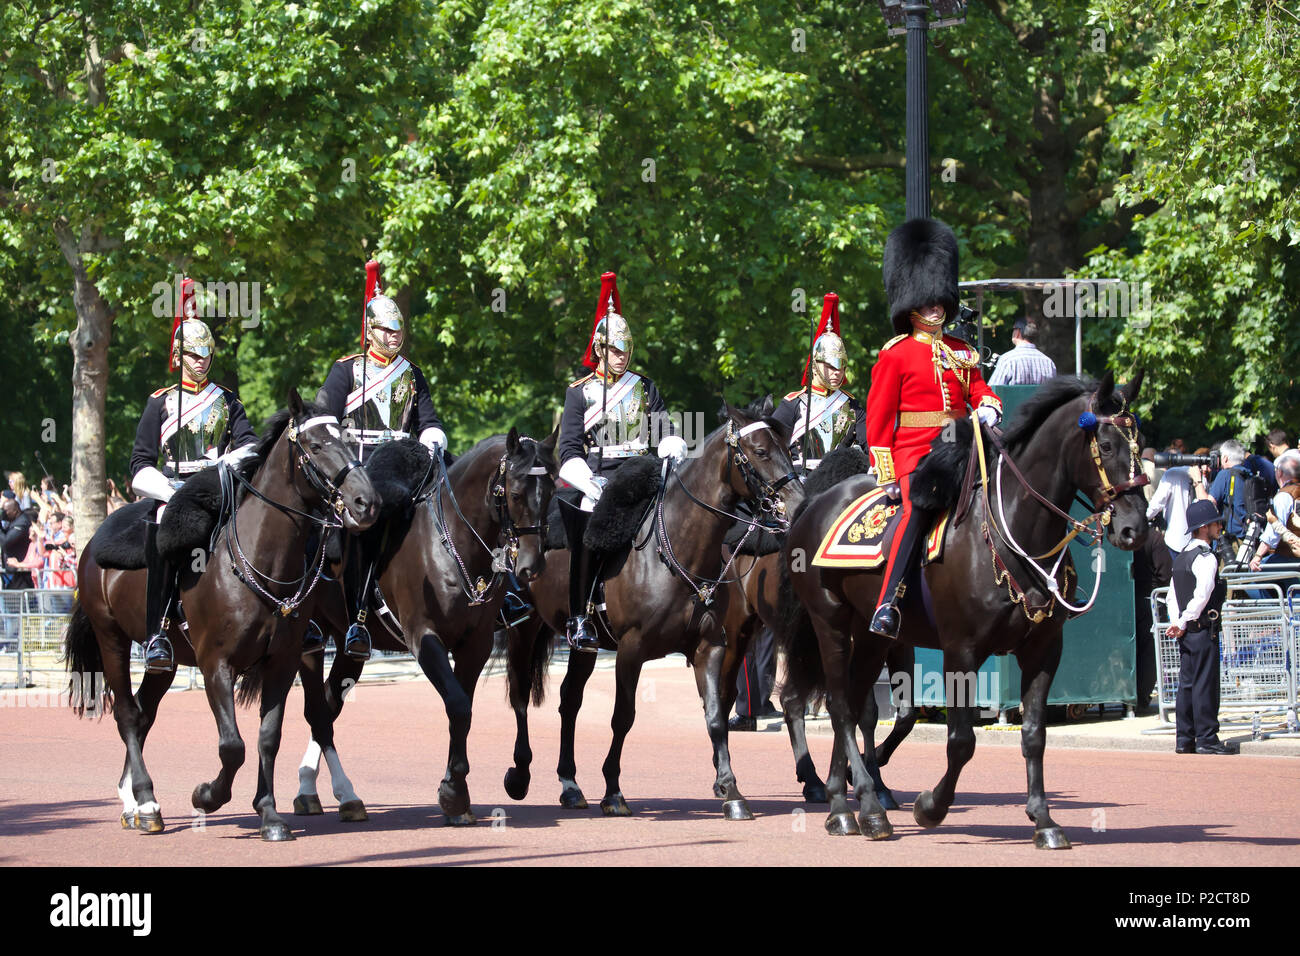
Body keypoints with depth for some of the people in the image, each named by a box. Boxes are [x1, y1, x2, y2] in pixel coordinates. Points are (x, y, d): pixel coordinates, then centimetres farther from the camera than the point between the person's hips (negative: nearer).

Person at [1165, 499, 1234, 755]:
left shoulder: (1181, 558, 15)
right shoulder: (1206, 558, -13)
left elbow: (1173, 595, 15)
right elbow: (1202, 595, -21)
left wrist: (1176, 623, 7)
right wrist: (1183, 624, -14)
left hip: (1186, 634, 9)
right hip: (1204, 630, -9)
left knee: (1186, 684, 10)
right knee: (1205, 685, -5)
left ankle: (1184, 739, 11)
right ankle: (1206, 738, -4)